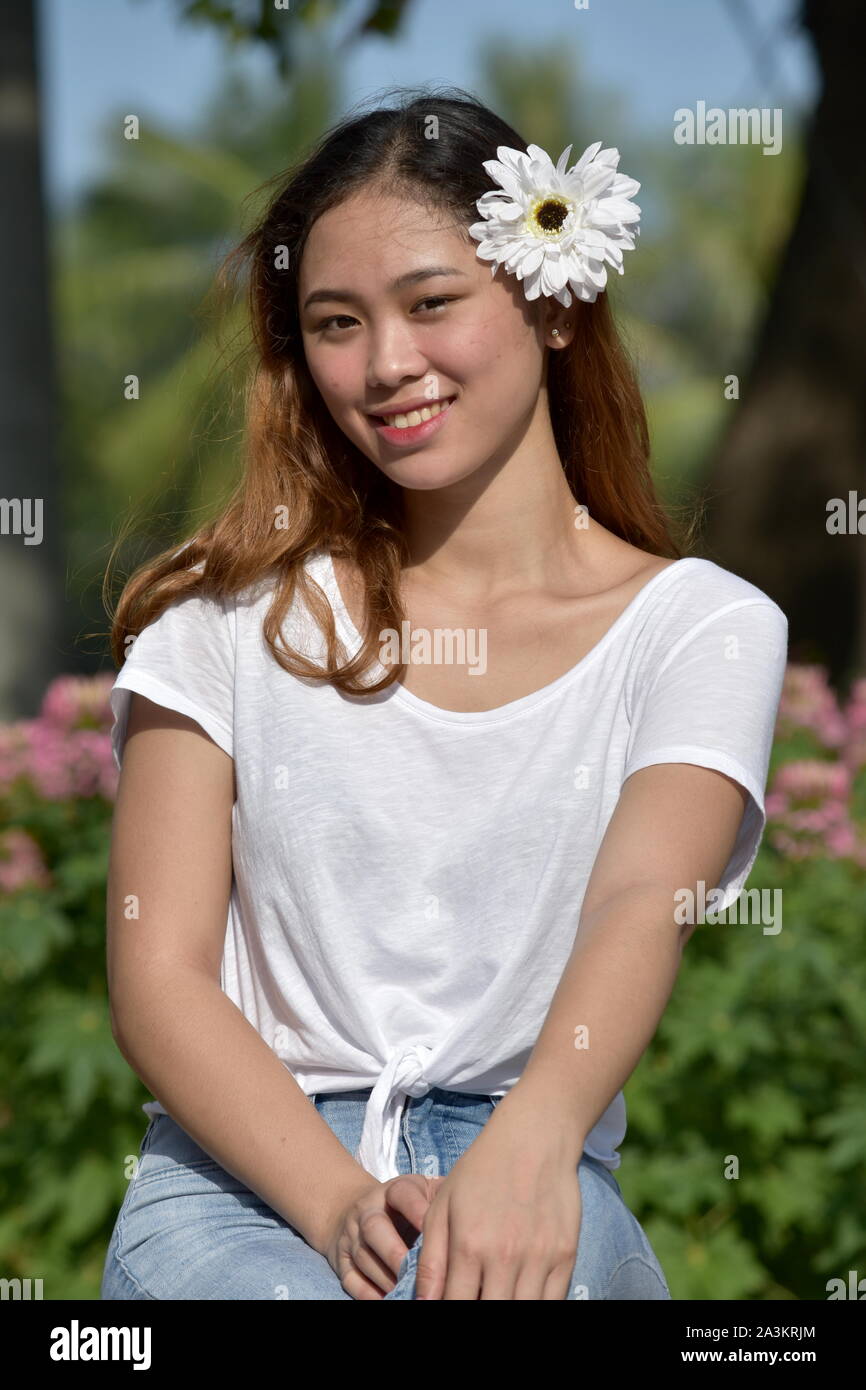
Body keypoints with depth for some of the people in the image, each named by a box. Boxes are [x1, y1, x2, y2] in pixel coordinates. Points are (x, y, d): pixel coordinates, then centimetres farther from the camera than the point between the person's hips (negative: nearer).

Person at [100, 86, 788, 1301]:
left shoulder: (701, 628, 5)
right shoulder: (235, 609, 8)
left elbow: (643, 906, -14)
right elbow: (158, 972, 1)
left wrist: (531, 1148, -35)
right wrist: (337, 1202, -18)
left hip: (530, 1169, -1)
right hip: (244, 1170, 1)